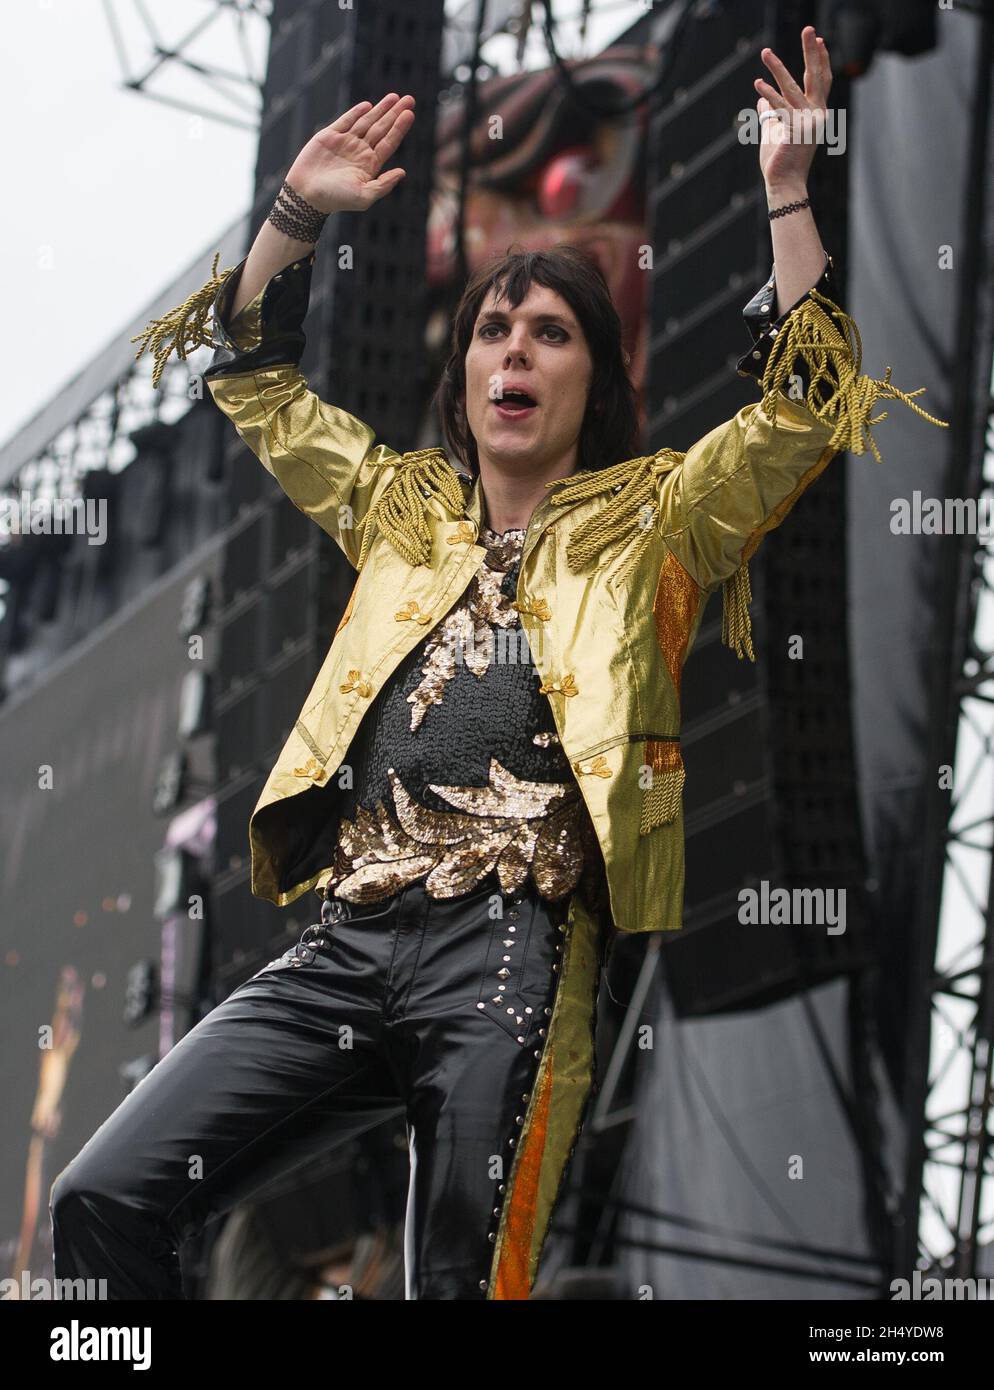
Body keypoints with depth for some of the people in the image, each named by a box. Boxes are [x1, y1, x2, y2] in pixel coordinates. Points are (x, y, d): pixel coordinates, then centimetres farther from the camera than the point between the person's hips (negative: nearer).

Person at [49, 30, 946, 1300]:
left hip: (507, 952, -4)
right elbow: (255, 378, 33)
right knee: (100, 1202, -12)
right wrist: (297, 213, 23)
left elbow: (799, 407, 2)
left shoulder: (648, 523, 14)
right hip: (346, 944, 4)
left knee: (460, 1277, -8)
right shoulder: (403, 508, 26)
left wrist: (787, 193, -1)